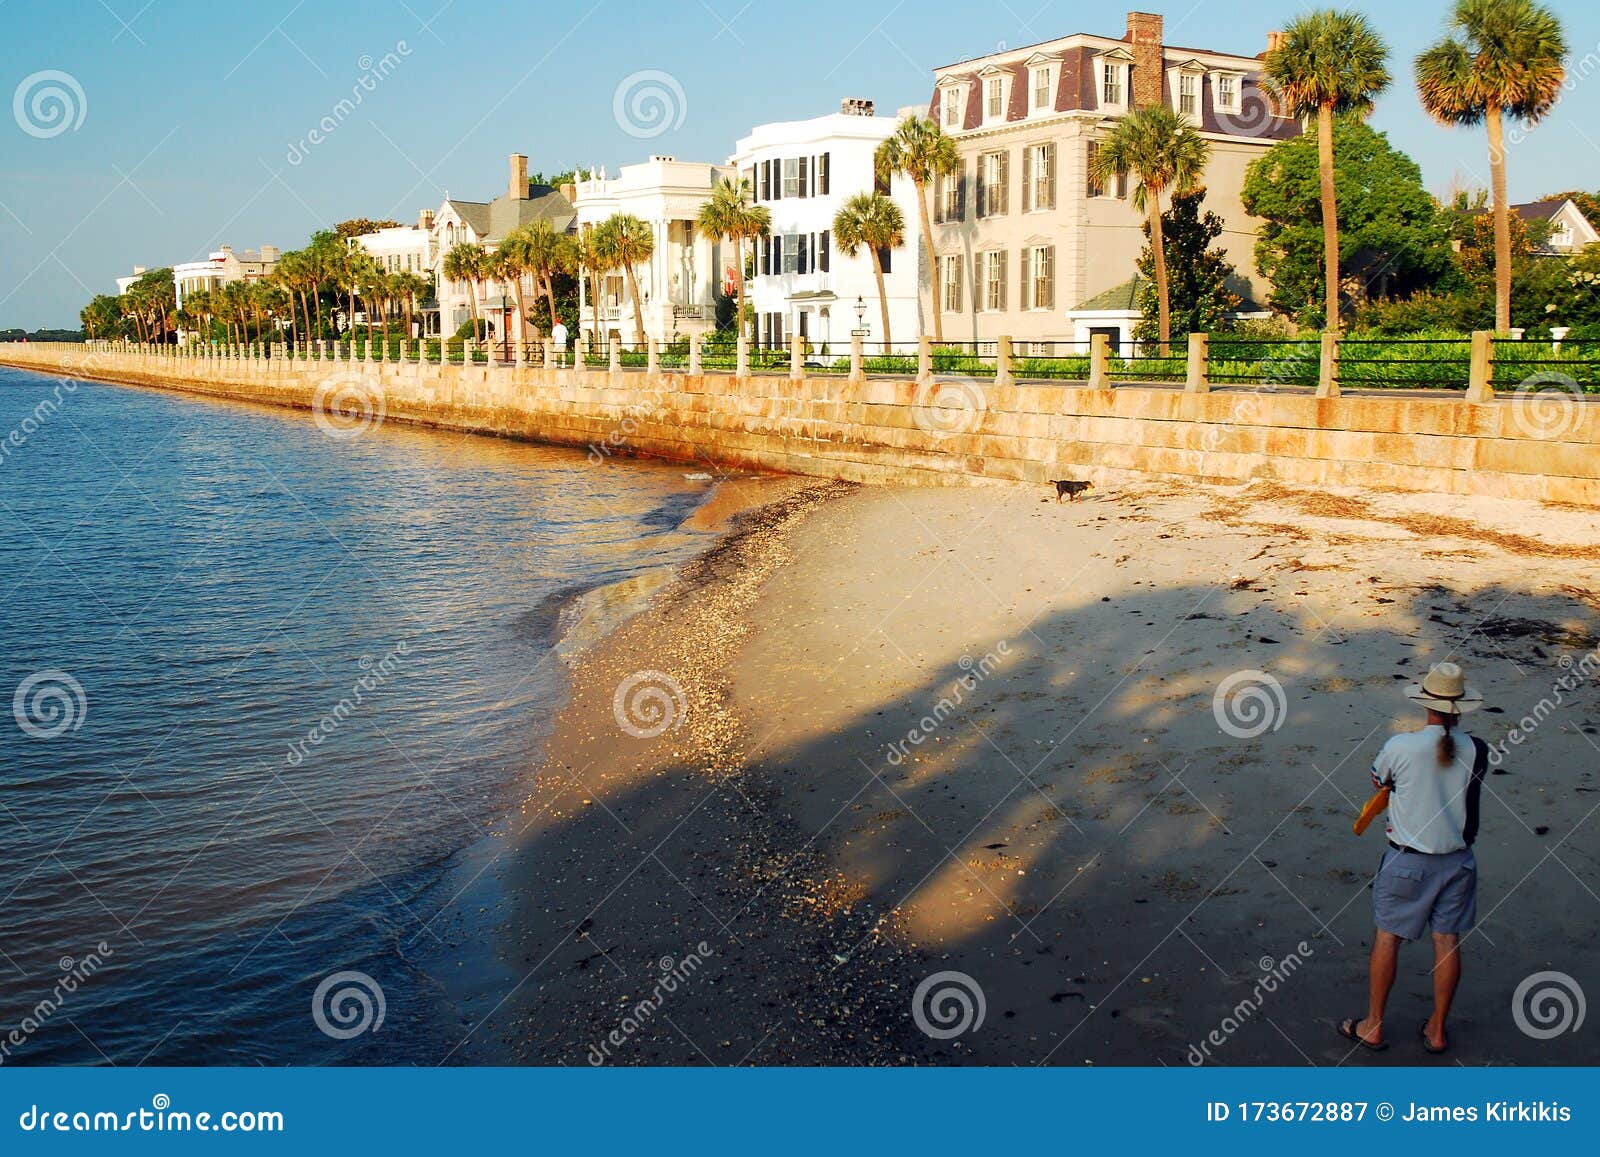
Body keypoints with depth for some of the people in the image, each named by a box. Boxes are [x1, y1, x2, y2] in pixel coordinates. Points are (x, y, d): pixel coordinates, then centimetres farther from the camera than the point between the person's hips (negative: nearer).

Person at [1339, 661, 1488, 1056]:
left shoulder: (1401, 746, -17)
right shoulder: (1477, 751, -10)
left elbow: (1378, 779, 1)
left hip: (1408, 860, -3)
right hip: (1456, 860, 3)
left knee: (1387, 938, 10)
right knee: (1448, 942, 13)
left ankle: (1372, 1027, 20)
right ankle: (1437, 1030, 26)